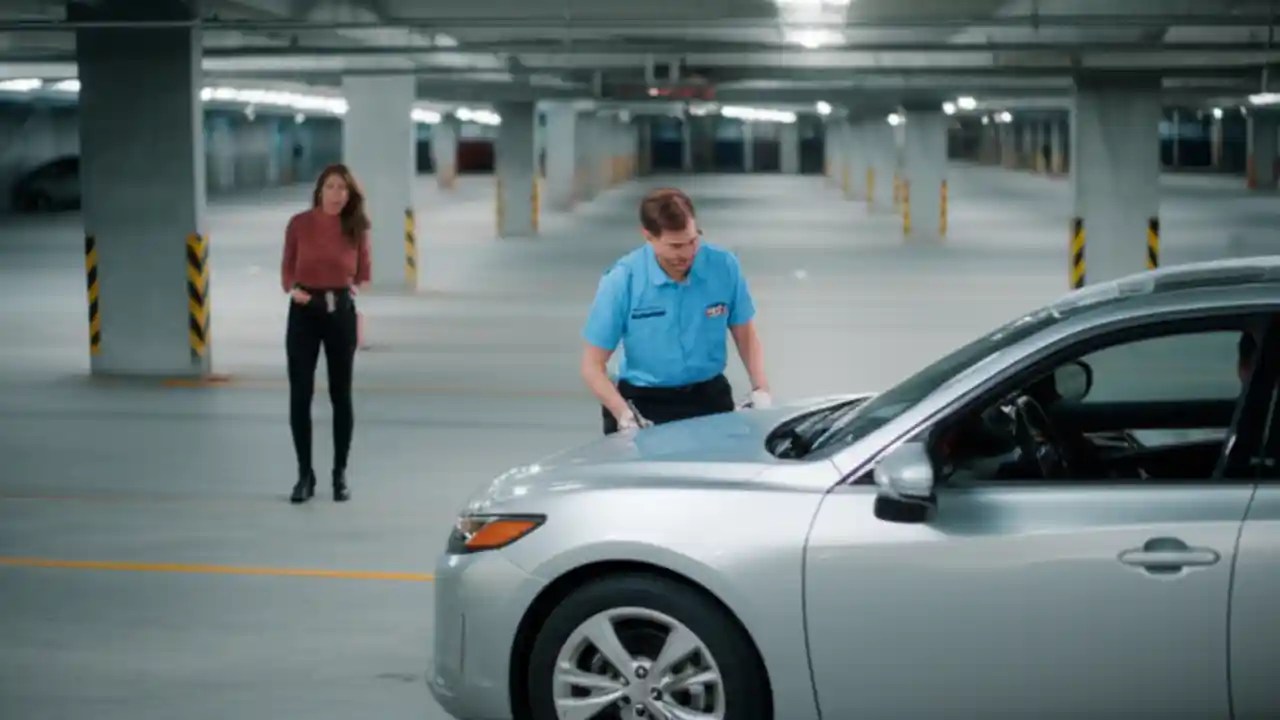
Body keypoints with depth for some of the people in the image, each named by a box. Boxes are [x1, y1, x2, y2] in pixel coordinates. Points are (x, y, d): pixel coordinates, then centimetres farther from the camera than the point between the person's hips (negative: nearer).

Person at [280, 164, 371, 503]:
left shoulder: (357, 228, -1)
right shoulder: (299, 224, -3)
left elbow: (363, 273, 9)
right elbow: (287, 268, 6)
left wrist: (353, 287, -10)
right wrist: (292, 289, -13)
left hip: (341, 312, 1)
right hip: (304, 312, -1)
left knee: (341, 395, 7)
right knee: (300, 395, -1)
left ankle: (340, 474, 18)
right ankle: (305, 474, 11)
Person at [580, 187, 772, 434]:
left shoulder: (724, 266, -7)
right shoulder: (622, 281, -13)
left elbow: (745, 335, 7)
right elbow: (593, 366, -10)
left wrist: (760, 390, -8)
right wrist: (625, 415, -25)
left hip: (710, 397, 2)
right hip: (643, 404, -2)